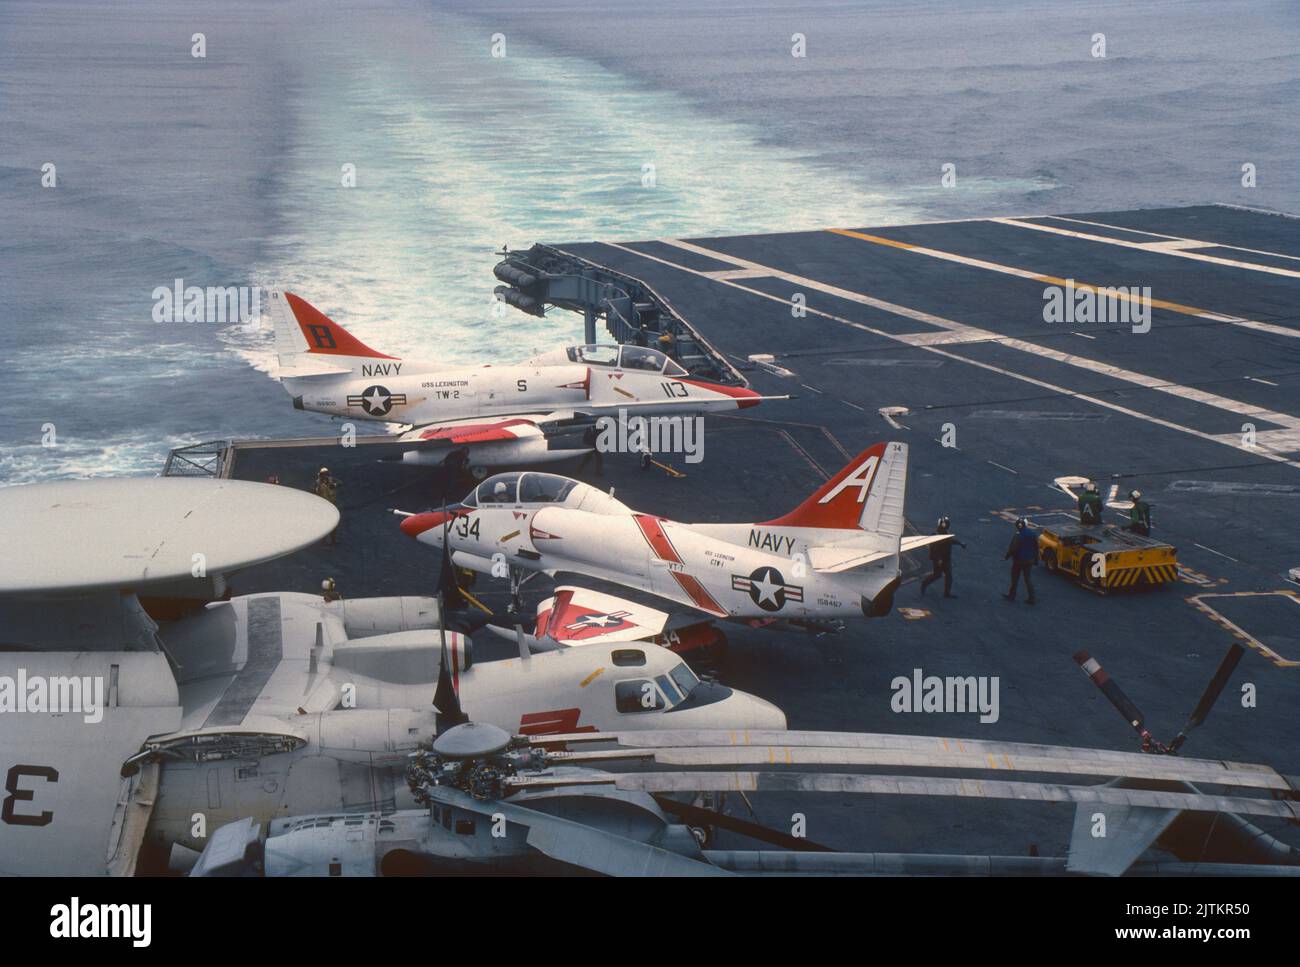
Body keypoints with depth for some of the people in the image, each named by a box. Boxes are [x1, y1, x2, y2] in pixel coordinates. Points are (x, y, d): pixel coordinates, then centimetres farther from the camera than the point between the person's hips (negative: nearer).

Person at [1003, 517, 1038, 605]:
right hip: (1029, 560, 5)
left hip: (1019, 560, -5)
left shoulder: (1017, 535, -21)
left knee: (1015, 578, 11)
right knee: (1027, 578, 12)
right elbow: (1036, 547, 5)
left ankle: (1012, 596, 22)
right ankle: (1031, 598, 7)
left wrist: (1006, 556, -4)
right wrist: (1036, 559, 14)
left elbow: (1013, 548, -19)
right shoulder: (1033, 533, -1)